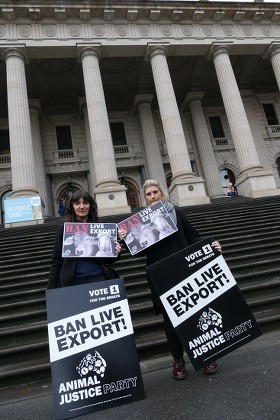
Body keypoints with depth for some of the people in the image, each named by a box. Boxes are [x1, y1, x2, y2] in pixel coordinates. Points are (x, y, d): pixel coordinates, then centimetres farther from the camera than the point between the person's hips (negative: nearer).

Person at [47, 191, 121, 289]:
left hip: (97, 279, 1)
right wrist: (51, 289, -5)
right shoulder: (63, 229, -2)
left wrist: (115, 254, -10)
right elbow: (56, 262, -1)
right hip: (71, 282, -1)